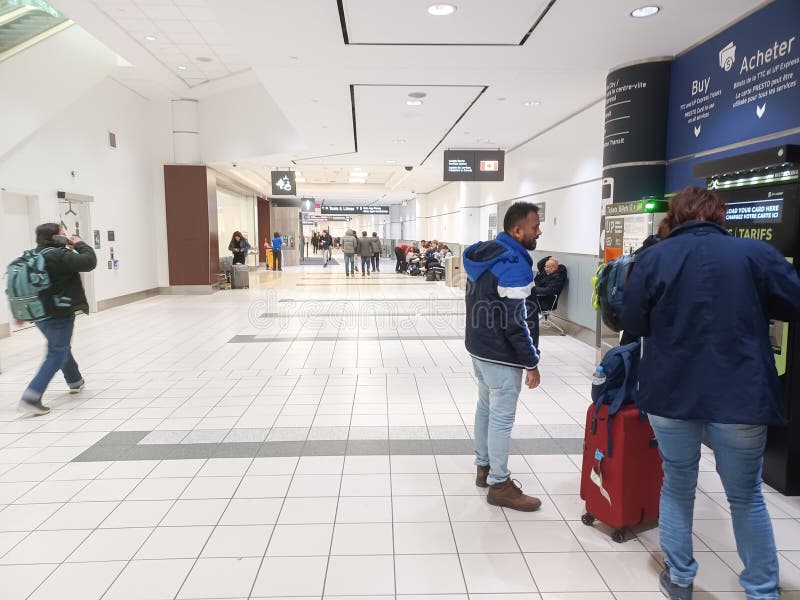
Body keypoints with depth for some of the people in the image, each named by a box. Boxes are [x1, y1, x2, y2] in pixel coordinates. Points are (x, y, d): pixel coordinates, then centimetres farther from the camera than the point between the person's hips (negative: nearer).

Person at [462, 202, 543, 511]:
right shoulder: (513, 265, -22)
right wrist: (532, 362, -15)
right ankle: (499, 485, 12)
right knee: (502, 418, 1)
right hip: (501, 356, -9)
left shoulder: (485, 254, 7)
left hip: (479, 347, 10)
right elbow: (514, 321, -23)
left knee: (486, 407, 19)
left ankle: (484, 466, 33)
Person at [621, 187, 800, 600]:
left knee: (677, 486, 19)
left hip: (671, 394, 1)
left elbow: (633, 324, 0)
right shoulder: (755, 252, -3)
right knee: (746, 496, 17)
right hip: (740, 396, 0)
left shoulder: (653, 258, -3)